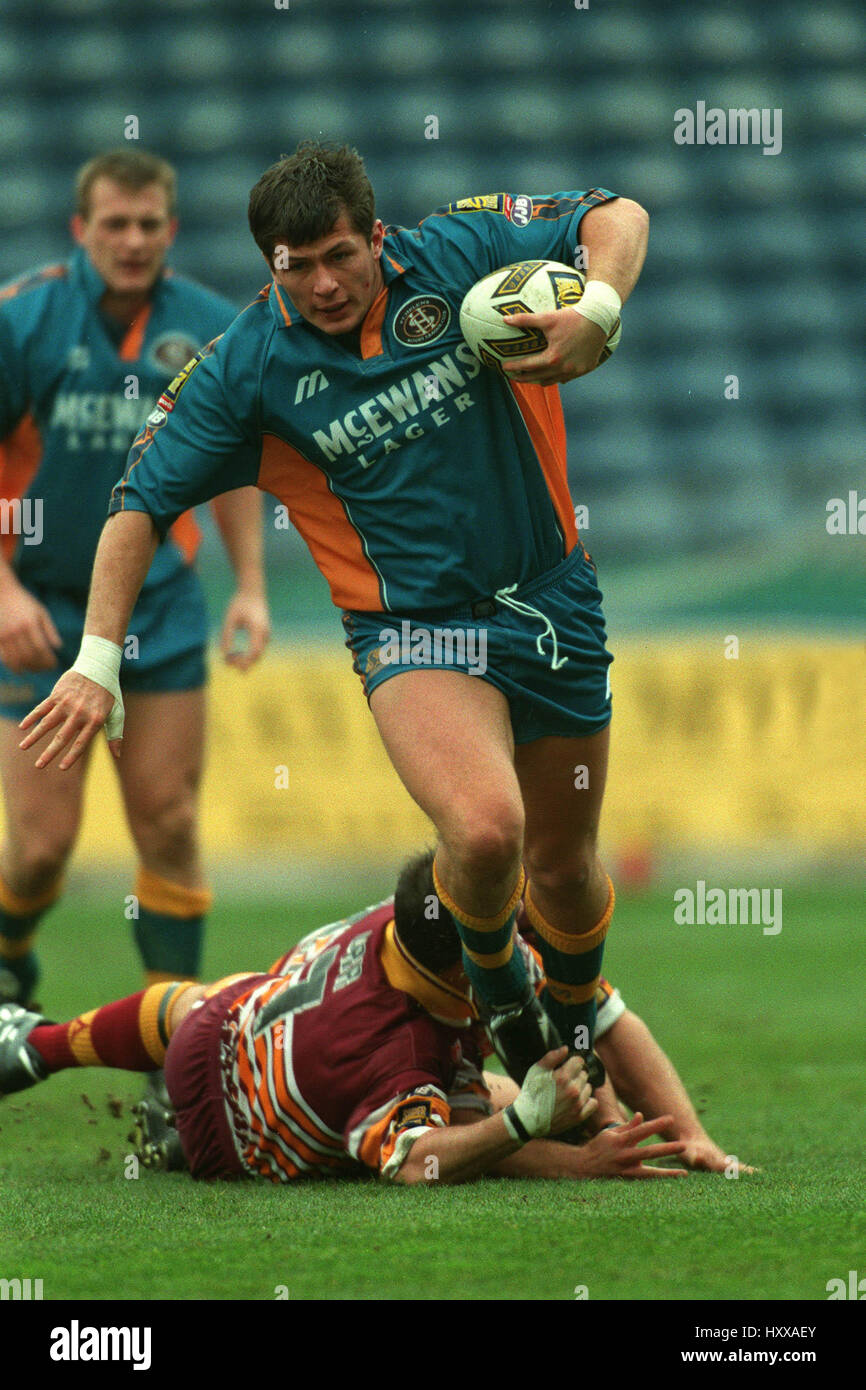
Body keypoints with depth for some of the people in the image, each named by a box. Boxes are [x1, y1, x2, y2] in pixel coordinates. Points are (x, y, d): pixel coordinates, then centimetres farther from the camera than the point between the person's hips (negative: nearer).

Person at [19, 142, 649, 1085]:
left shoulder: (456, 254, -8)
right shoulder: (247, 366, -9)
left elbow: (616, 216, 1)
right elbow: (142, 498, -3)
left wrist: (597, 313, -20)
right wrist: (98, 660, -9)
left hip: (552, 603, 3)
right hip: (413, 628, -2)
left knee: (564, 868, 13)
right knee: (486, 830, -28)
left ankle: (577, 1018, 46)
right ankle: (489, 972, 6)